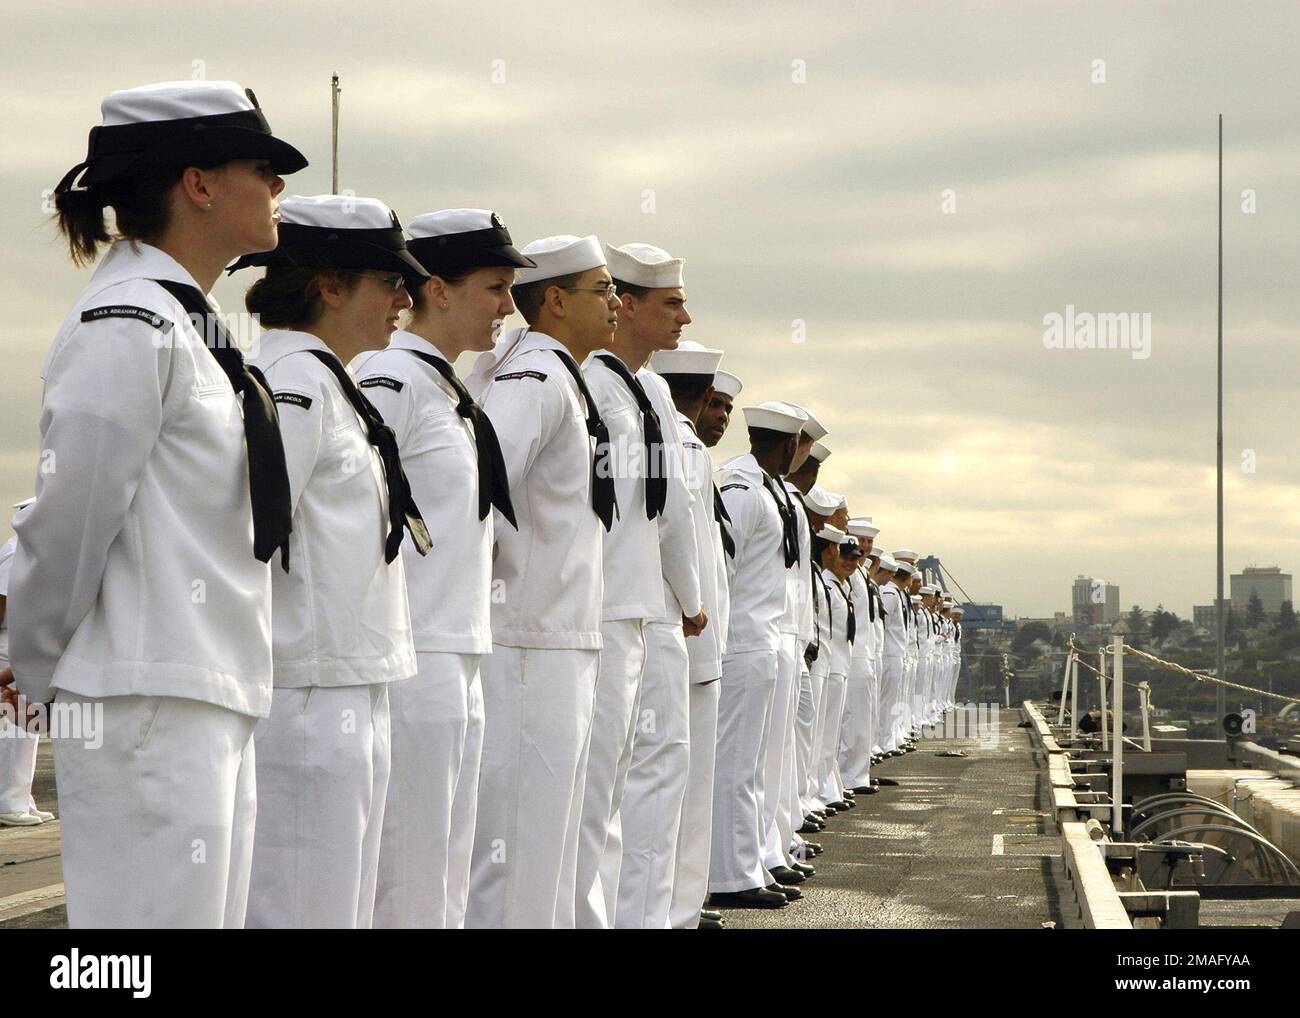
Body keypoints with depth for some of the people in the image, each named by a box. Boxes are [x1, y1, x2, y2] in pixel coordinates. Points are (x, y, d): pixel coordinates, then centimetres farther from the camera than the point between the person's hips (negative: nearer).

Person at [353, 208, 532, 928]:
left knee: (445, 877, 11)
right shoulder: (391, 378, -11)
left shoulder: (447, 390, 19)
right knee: (406, 877, -7)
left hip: (457, 660, 10)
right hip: (412, 661, -10)